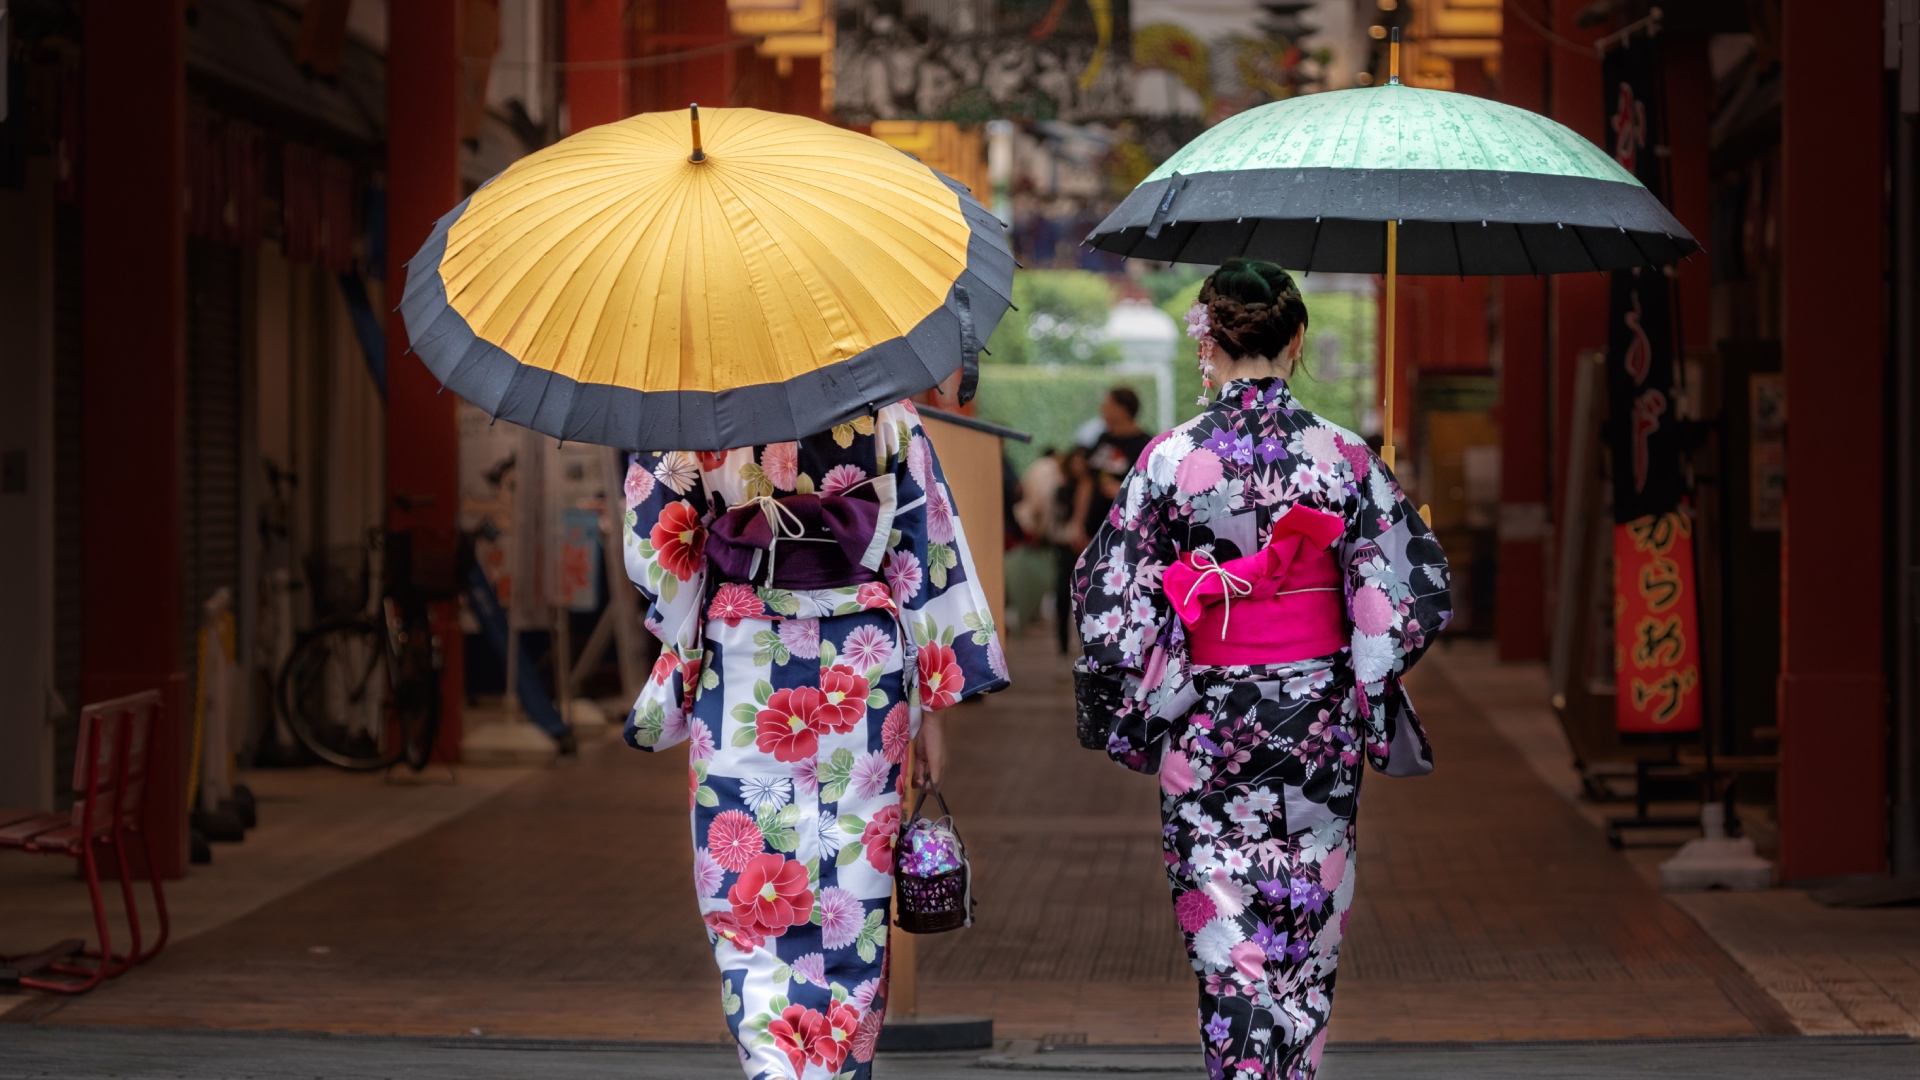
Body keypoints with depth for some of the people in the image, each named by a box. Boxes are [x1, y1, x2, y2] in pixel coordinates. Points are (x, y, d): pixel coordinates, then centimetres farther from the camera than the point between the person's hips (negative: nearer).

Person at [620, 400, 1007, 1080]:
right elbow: (925, 560, 1)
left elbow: (656, 560, -3)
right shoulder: (885, 413, -2)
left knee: (749, 902, 0)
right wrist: (931, 705, 7)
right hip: (864, 668, 1)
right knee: (853, 903, 10)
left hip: (739, 673, -1)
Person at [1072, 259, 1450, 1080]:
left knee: (1227, 931, 3)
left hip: (1205, 729, -1)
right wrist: (1369, 701, 10)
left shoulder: (1173, 457, -9)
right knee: (1307, 923, 15)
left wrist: (1134, 708, 7)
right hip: (1319, 726, 1)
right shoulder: (1343, 455, -7)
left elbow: (1110, 593, -6)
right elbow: (1406, 589, -4)